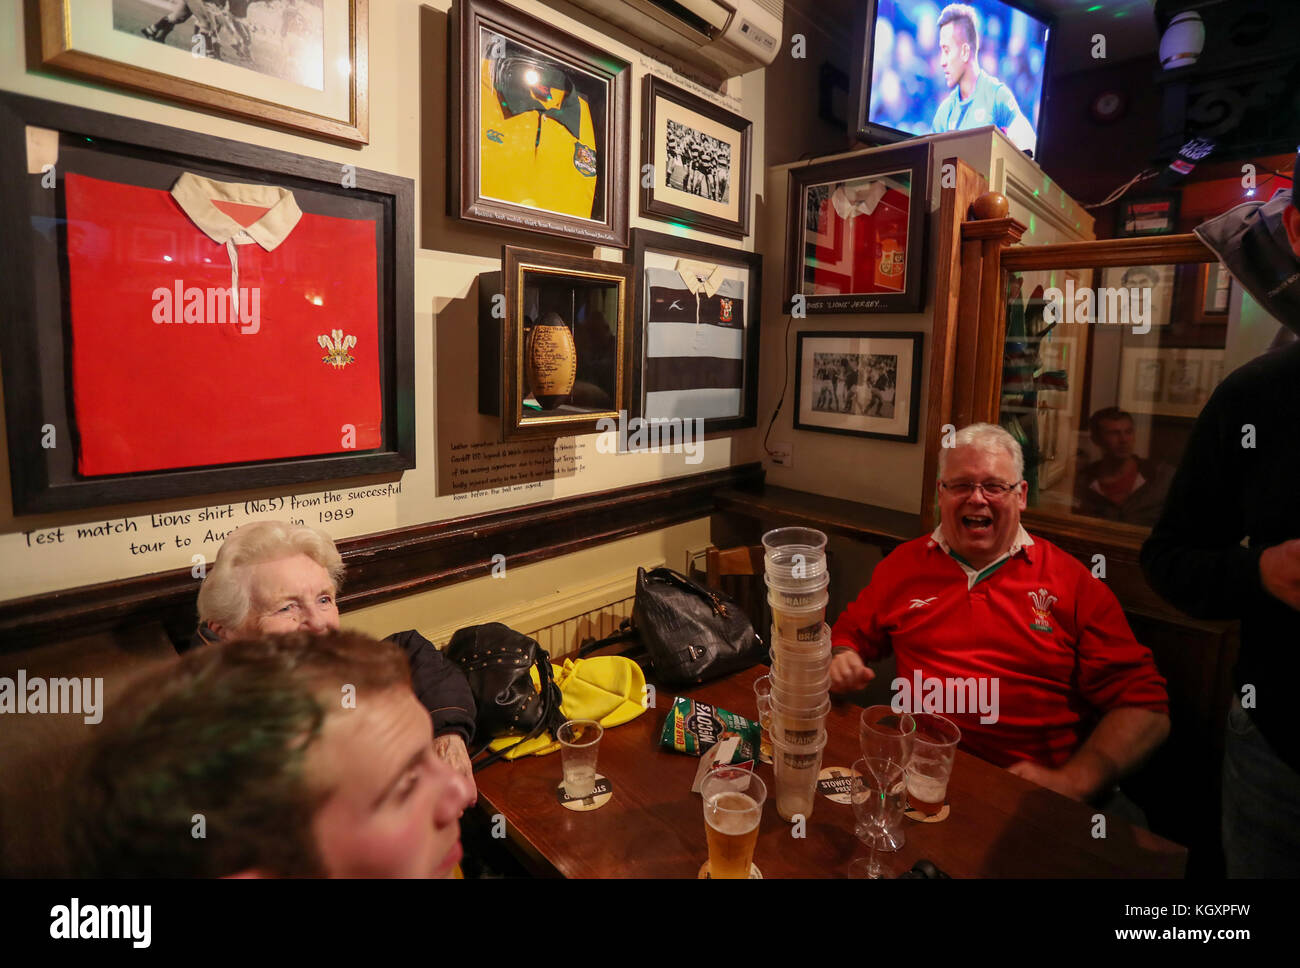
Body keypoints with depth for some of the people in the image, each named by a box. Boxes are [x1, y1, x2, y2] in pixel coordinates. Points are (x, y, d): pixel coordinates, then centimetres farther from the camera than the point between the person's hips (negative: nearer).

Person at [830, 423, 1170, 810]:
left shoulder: (1073, 582, 5)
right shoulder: (904, 565, 12)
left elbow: (1144, 706, 1)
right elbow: (849, 635, 21)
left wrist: (1071, 781, -13)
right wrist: (840, 662, -3)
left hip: (1038, 791, 0)